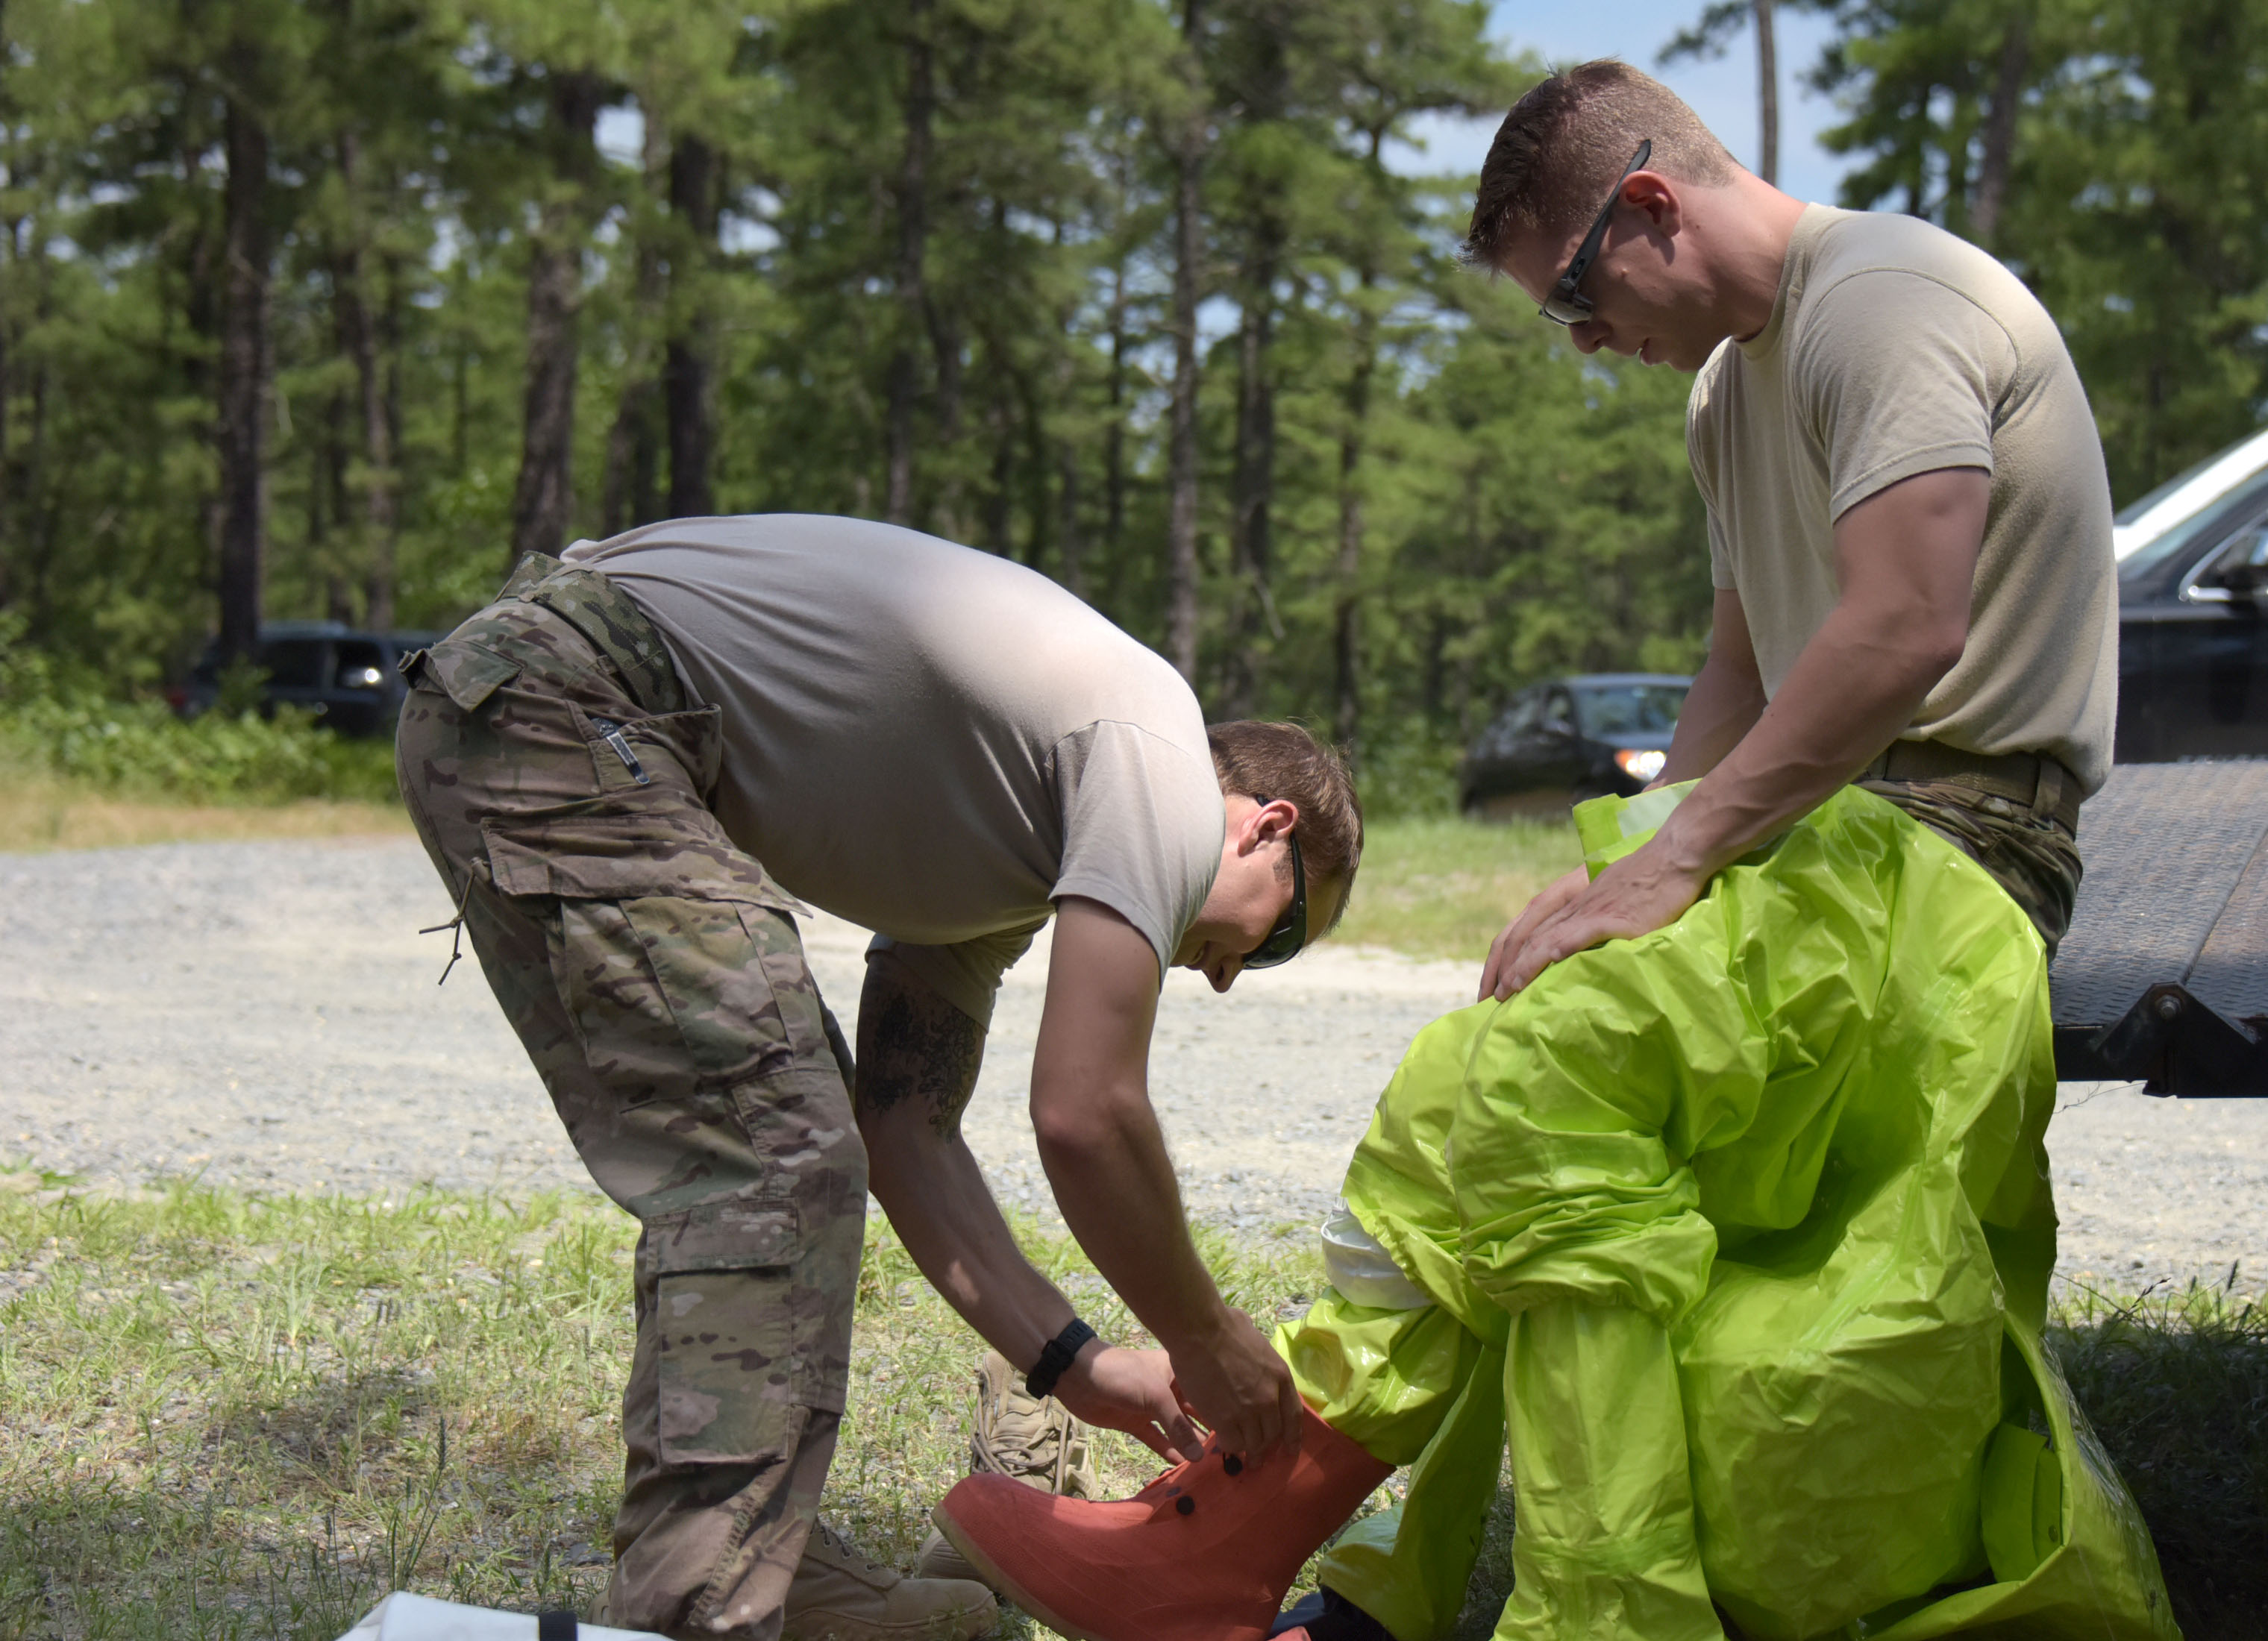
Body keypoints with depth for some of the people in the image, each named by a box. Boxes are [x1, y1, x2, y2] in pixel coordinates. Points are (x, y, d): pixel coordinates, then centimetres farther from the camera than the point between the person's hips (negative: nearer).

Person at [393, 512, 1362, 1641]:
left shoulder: (1003, 853, 23)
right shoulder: (1162, 758, -5)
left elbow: (904, 1132, 21)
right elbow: (1082, 1115, -11)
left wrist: (1070, 1363, 17)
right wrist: (1203, 1344, 4)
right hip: (565, 710, -11)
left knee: (740, 1164, 16)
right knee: (777, 1161, -12)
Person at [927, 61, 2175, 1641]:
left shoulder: (1882, 302, -11)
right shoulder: (1735, 384, 22)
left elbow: (1906, 633, -24)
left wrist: (1675, 859, -23)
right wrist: (1630, 860, 5)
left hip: (1948, 845, -10)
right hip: (1845, 830, 10)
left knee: (1537, 1056, -26)